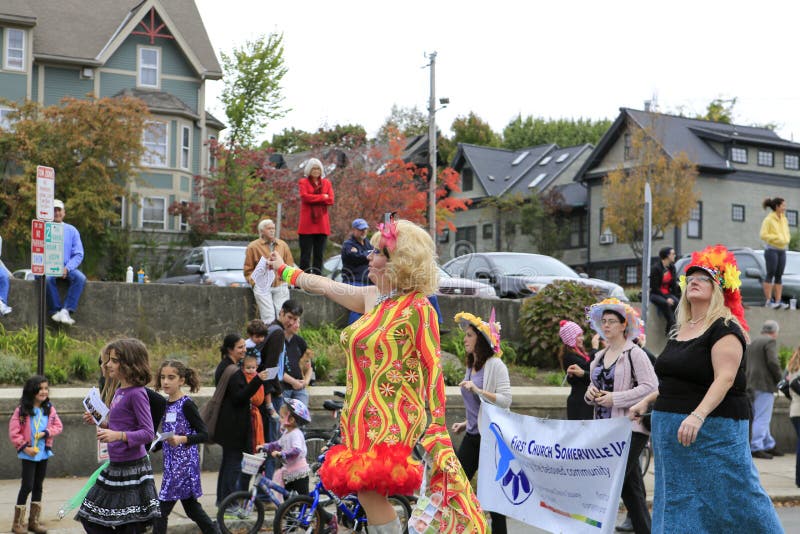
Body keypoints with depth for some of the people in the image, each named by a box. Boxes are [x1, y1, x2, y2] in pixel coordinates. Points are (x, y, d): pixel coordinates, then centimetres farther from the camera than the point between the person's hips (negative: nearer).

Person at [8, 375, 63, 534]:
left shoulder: (49, 408, 1)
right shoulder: (22, 409, -12)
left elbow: (58, 426, 3)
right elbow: (13, 432, -12)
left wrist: (46, 433, -14)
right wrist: (24, 447, -16)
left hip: (44, 453, 5)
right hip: (28, 454, -5)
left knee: (38, 486, 12)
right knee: (27, 486, -4)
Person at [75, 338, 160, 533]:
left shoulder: (137, 393, -15)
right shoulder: (119, 391, 11)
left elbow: (148, 433, -20)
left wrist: (118, 435, -30)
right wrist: (101, 424, 6)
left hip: (133, 467, -9)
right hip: (115, 466, 10)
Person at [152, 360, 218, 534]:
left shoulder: (186, 404, -12)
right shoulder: (165, 404, 10)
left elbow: (204, 434, -16)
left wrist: (181, 439, -28)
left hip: (185, 462, -8)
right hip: (171, 461, 8)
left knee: (161, 509, -6)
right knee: (191, 508, 14)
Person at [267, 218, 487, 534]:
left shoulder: (417, 308, -10)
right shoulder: (373, 298, 11)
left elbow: (432, 368, -11)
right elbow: (324, 285, 25)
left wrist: (435, 429, -13)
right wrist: (284, 270, 37)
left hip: (390, 419, -7)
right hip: (364, 416, 7)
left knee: (369, 490, -15)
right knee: (367, 492, 5)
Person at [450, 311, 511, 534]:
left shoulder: (495, 364, -10)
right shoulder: (471, 366, 14)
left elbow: (505, 400, -19)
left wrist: (477, 390, -26)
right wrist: (466, 423, 15)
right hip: (473, 435, 8)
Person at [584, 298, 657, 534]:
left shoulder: (635, 353, -8)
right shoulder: (599, 357, 15)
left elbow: (650, 387, -15)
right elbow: (596, 385, 25)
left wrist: (615, 398, -18)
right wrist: (591, 392, 1)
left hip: (629, 428, -8)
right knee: (631, 489, 12)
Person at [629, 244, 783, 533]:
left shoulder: (724, 328, -10)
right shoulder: (680, 331, 15)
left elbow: (725, 378, -21)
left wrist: (698, 416, -32)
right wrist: (646, 402, 17)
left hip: (712, 430, -8)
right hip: (672, 429, 8)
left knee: (728, 498, -4)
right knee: (677, 500, 8)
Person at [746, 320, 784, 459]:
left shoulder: (752, 343, 17)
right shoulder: (770, 341, -8)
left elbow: (744, 363, 16)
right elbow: (773, 362, -18)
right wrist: (779, 378, -6)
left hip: (751, 385, 9)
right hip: (764, 385, -9)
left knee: (762, 418, 16)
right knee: (762, 418, -7)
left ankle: (769, 445, 24)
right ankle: (756, 448, -9)